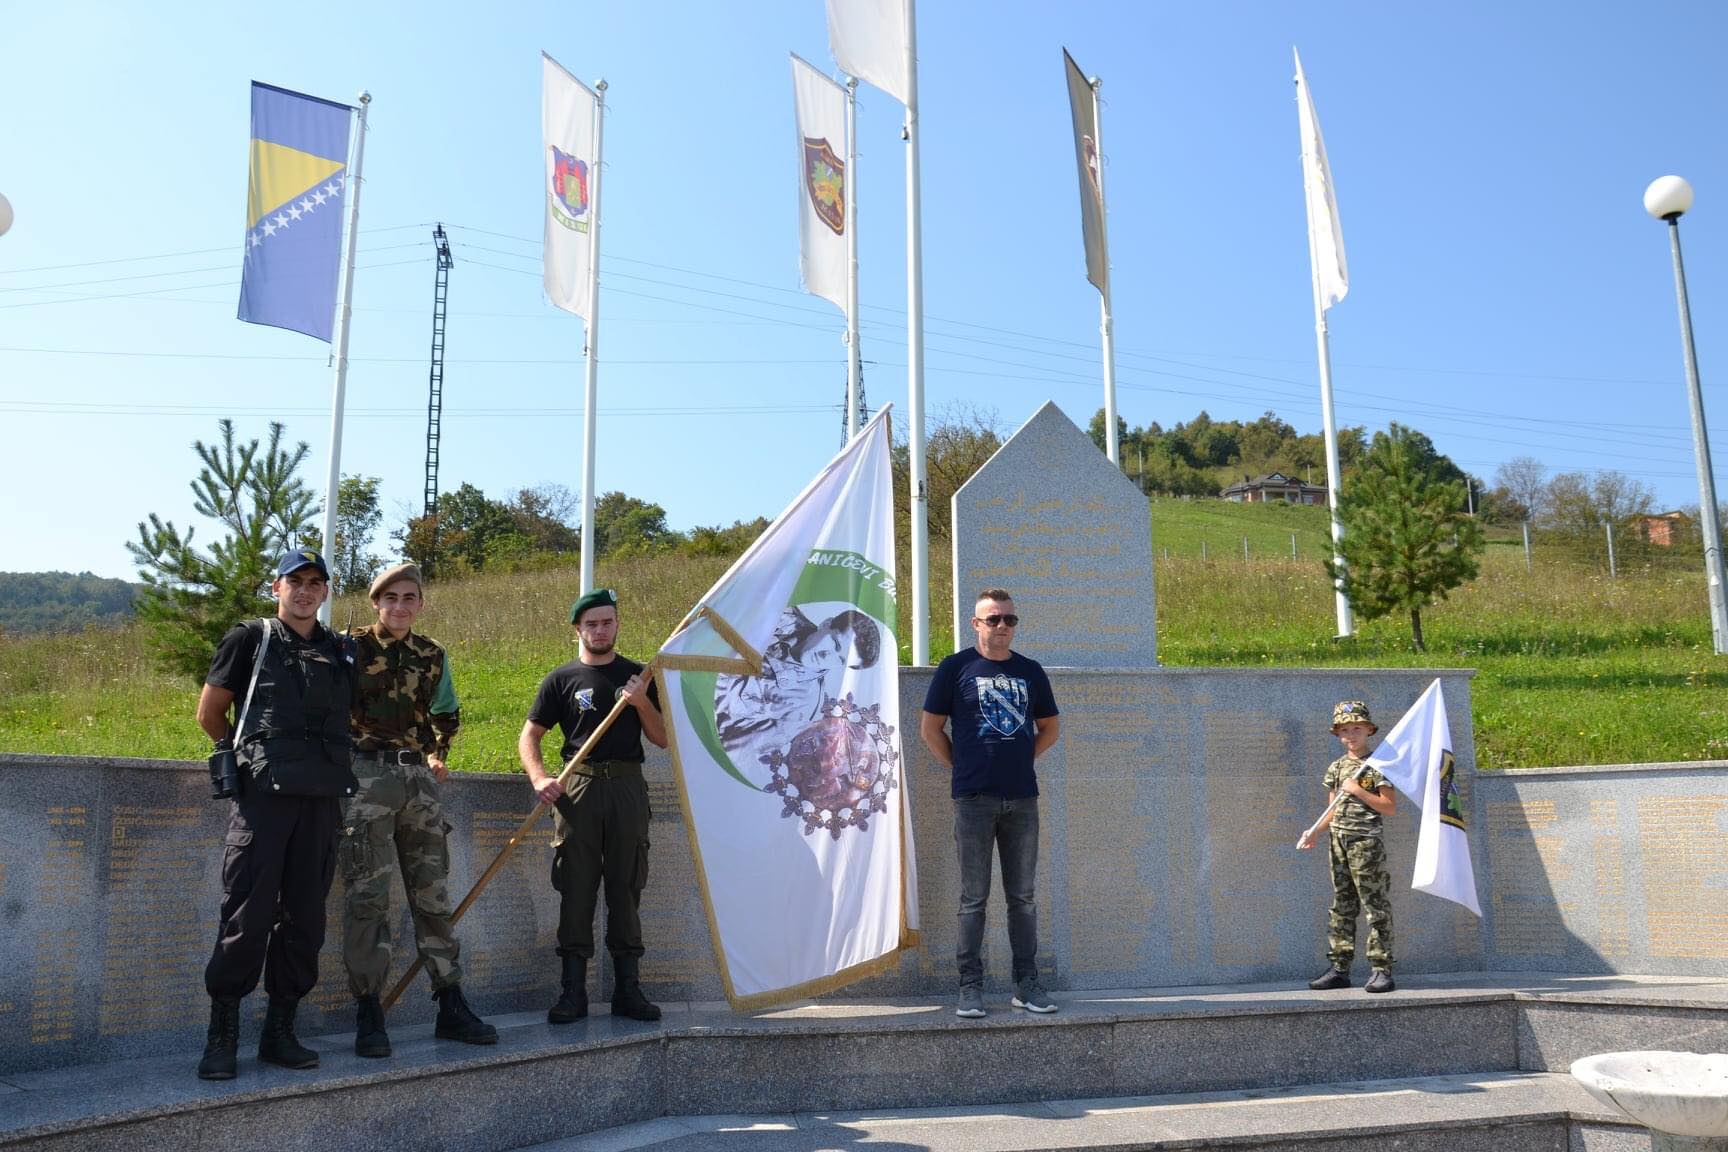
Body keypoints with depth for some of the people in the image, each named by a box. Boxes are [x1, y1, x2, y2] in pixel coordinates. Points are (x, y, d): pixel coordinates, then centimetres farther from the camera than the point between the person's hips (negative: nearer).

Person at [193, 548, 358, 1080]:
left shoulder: (341, 652, 14)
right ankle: (221, 1036, 6)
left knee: (304, 918, 6)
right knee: (247, 917, -5)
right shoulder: (251, 639, 5)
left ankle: (279, 1031, 16)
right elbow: (209, 714, 9)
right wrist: (253, 756, 13)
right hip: (262, 795, -4)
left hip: (322, 798, 4)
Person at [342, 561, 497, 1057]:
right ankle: (368, 1012, -1)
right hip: (368, 774, -4)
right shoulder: (353, 648, -1)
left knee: (433, 893, 6)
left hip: (419, 777, 5)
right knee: (369, 894, -8)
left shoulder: (433, 655, 13)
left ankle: (451, 1007, 11)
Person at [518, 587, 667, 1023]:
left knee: (626, 890, 5)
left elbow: (661, 739, 10)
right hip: (578, 788, -1)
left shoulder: (637, 676, 12)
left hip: (628, 789, 1)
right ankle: (573, 992, 7)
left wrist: (642, 703, -7)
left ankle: (628, 989, 13)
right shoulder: (562, 679, 7)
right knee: (575, 892, 0)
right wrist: (540, 779, -12)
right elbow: (529, 736, 5)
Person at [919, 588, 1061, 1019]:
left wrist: (1020, 759, 10)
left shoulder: (1030, 671, 10)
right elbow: (930, 728, 4)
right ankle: (970, 987, 8)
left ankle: (1027, 984, 17)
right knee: (973, 898, 2)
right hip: (974, 800, -3)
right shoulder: (956, 667, 0)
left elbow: (1050, 727, 21)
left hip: (1022, 799, 3)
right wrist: (961, 767, 1)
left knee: (1023, 898, 9)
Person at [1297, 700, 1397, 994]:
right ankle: (1339, 967, 13)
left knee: (1376, 905, -3)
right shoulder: (1336, 767, 13)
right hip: (1338, 841, 6)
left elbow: (1390, 807, -8)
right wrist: (1314, 831, 4)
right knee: (1341, 906, 9)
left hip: (1366, 843, -6)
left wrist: (1358, 791, -14)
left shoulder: (1375, 765, -4)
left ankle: (1381, 969, 2)